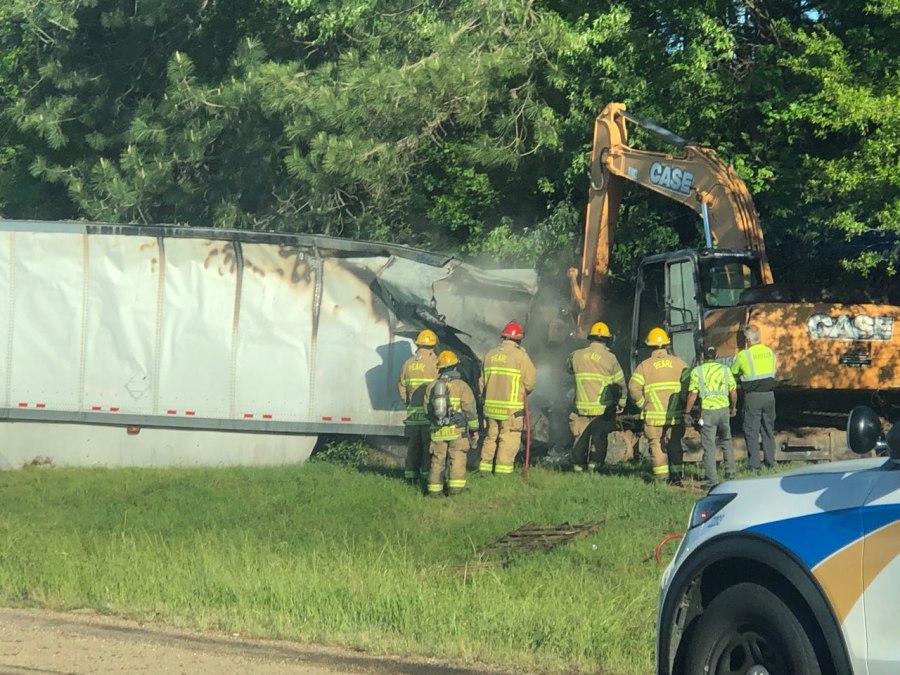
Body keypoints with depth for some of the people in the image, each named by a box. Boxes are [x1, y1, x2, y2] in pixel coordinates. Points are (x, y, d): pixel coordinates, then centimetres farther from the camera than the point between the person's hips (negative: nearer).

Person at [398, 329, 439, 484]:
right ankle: (427, 475, -1)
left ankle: (411, 475, 13)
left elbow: (402, 388, 13)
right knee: (429, 444, 0)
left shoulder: (408, 363, 8)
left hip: (413, 412, 5)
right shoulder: (434, 362, -10)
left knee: (413, 444, 12)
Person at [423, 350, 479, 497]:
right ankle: (455, 488, -7)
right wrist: (474, 429, 4)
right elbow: (470, 410, -6)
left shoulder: (431, 387, 7)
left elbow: (427, 410, 12)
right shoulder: (461, 386, -5)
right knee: (457, 459, -1)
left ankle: (434, 489, 6)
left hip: (437, 431, 4)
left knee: (437, 460, 8)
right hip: (457, 430, -4)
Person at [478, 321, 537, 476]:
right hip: (512, 407, -6)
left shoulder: (490, 354, 9)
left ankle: (485, 468, 16)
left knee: (491, 437, 15)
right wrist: (525, 392, 14)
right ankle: (502, 471, -4)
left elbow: (482, 381, 15)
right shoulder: (519, 355, -10)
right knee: (509, 439, -1)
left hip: (491, 405, 6)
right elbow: (530, 380, -7)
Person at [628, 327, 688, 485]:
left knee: (657, 445, 3)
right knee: (675, 445, 13)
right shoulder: (679, 363, 3)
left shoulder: (645, 366, -2)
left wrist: (643, 404, 3)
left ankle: (661, 478, -1)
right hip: (676, 414, 2)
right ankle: (676, 476, 12)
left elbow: (634, 388, -9)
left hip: (654, 415, -2)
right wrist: (683, 403, 8)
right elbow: (688, 384, -3)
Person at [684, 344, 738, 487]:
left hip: (708, 411, -3)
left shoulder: (697, 371, -3)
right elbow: (733, 392, 10)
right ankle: (730, 472, 21)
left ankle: (712, 480, -1)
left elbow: (692, 395, -7)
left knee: (709, 446, 0)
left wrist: (687, 412, 2)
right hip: (724, 409, 3)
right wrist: (733, 408, 26)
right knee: (726, 441, 23)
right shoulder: (725, 370, 7)